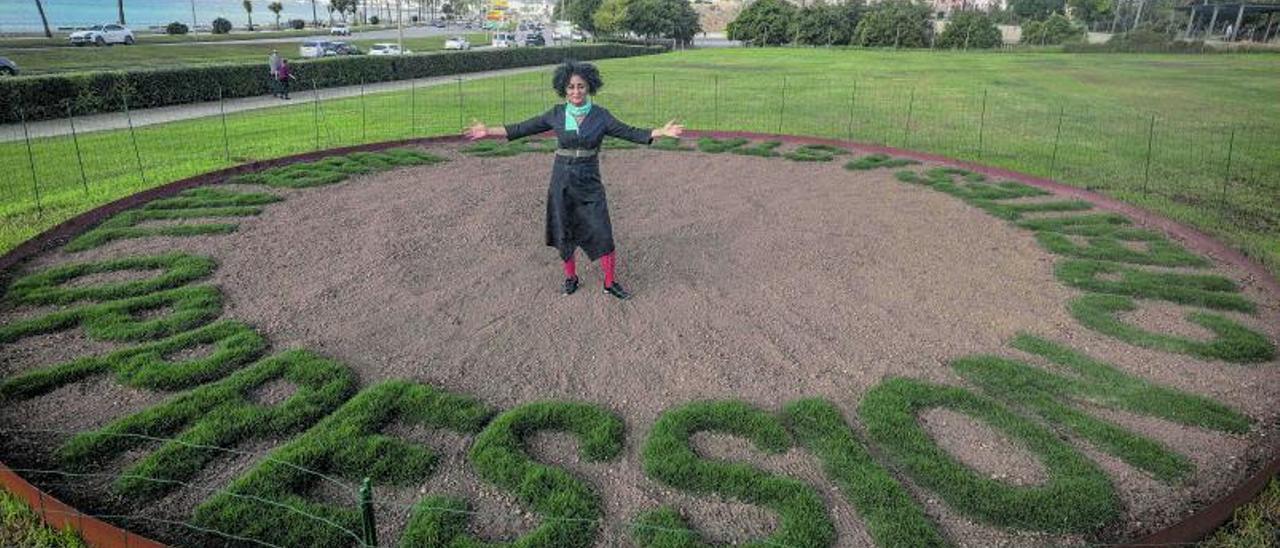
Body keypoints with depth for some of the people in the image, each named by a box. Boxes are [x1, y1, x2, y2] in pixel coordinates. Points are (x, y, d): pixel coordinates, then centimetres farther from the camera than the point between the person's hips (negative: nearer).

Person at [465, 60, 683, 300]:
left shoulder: (600, 115, -3)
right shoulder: (556, 114, -1)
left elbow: (631, 133, -5)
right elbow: (523, 128, 3)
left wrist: (662, 131, -16)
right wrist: (488, 131, -1)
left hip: (589, 183, -1)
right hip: (562, 181, 1)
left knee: (602, 232, -4)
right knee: (564, 231, 9)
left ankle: (610, 282, 11)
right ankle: (570, 276, 29)